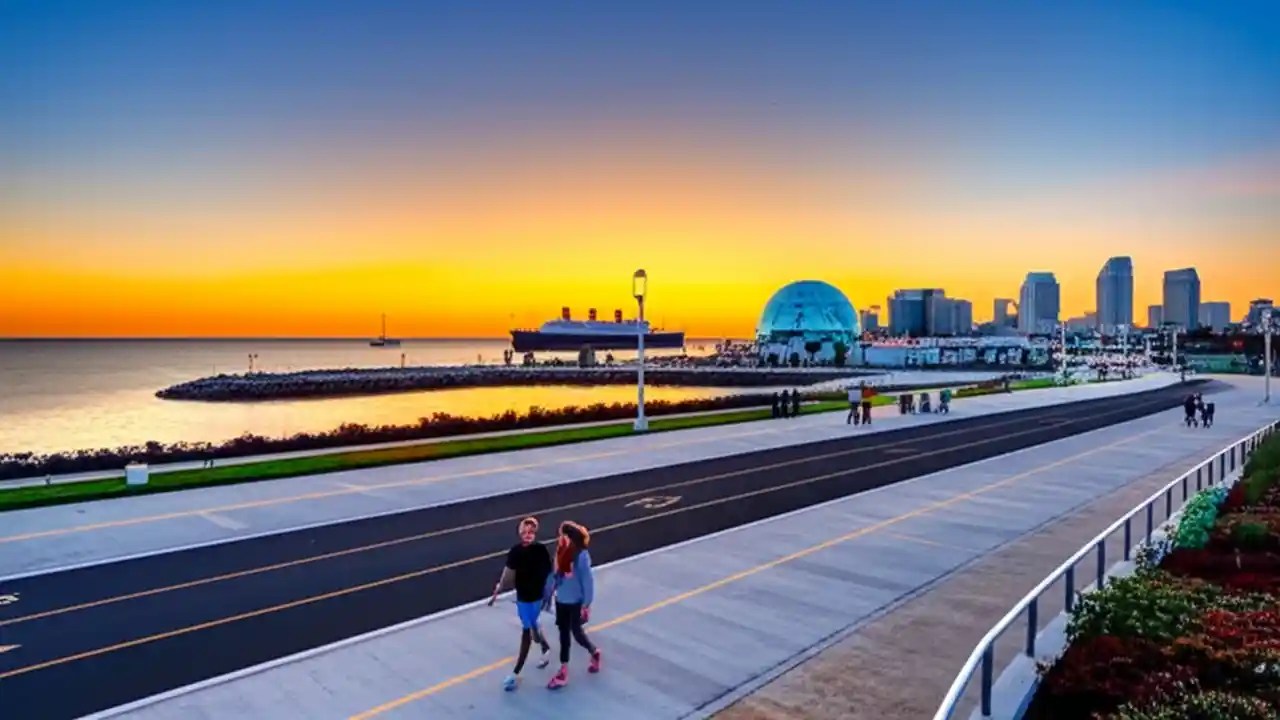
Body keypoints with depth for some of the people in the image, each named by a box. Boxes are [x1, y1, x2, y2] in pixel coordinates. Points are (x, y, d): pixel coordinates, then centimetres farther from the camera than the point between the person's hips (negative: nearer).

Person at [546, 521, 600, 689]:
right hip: (561, 600, 6)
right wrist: (548, 594, 10)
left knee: (576, 632, 9)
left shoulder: (581, 556, -24)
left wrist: (586, 604, -15)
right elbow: (555, 574, 4)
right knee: (564, 633, 15)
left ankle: (594, 652, 39)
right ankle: (563, 670, 28)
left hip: (576, 602, -6)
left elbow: (588, 581, -18)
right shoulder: (560, 551, -6)